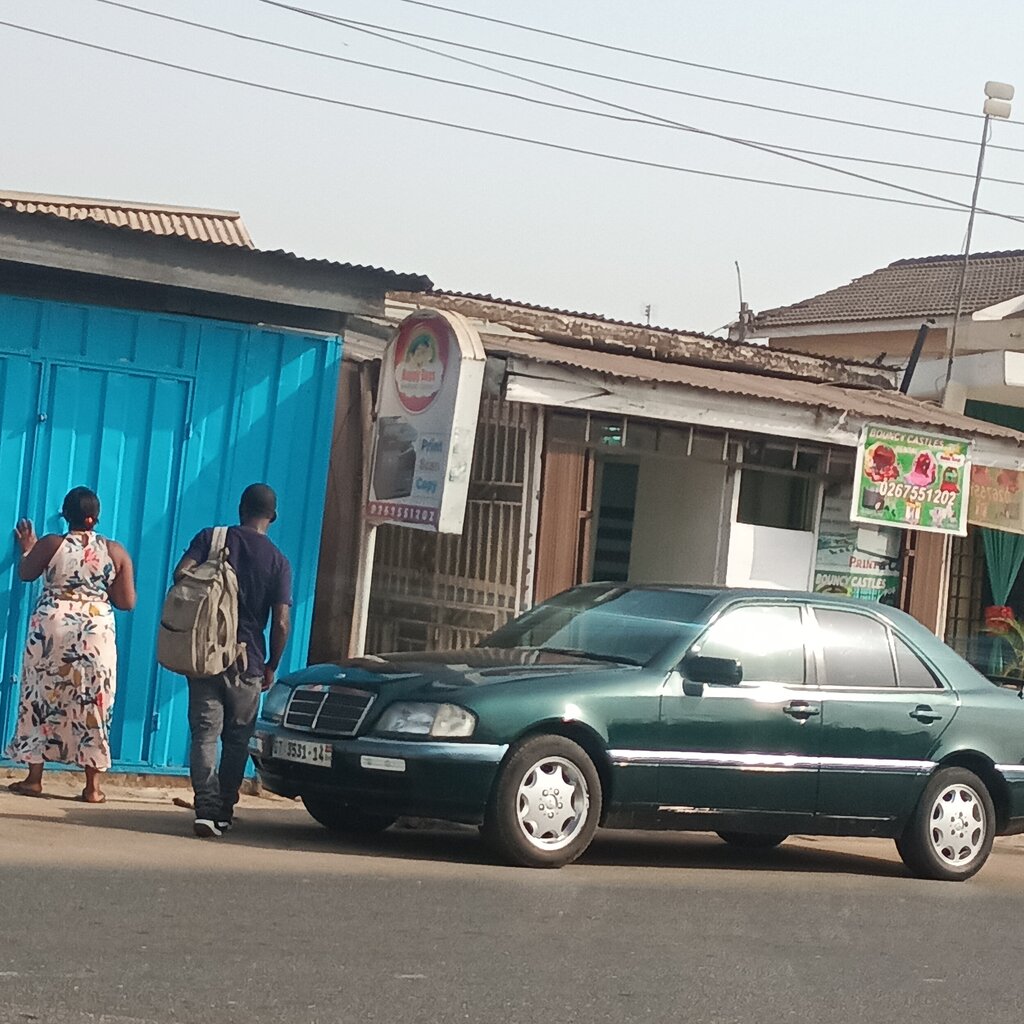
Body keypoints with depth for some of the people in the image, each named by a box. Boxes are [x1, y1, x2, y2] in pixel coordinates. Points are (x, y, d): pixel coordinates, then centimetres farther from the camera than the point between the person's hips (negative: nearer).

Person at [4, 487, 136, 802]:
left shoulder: (50, 543, -4)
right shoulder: (115, 551, -1)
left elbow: (26, 574, 14)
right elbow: (127, 602, 0)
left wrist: (27, 548, 32)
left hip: (51, 628, -1)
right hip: (97, 632, 1)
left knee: (41, 698, 8)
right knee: (93, 704, 5)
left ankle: (34, 778, 10)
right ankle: (92, 786, 4)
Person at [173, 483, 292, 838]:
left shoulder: (211, 538, 2)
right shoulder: (278, 562, -1)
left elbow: (181, 573, -13)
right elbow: (281, 623, -6)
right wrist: (272, 666, 6)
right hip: (247, 661, 0)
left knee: (205, 734, -1)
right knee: (237, 739, 12)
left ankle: (207, 808, -15)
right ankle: (223, 812, 14)